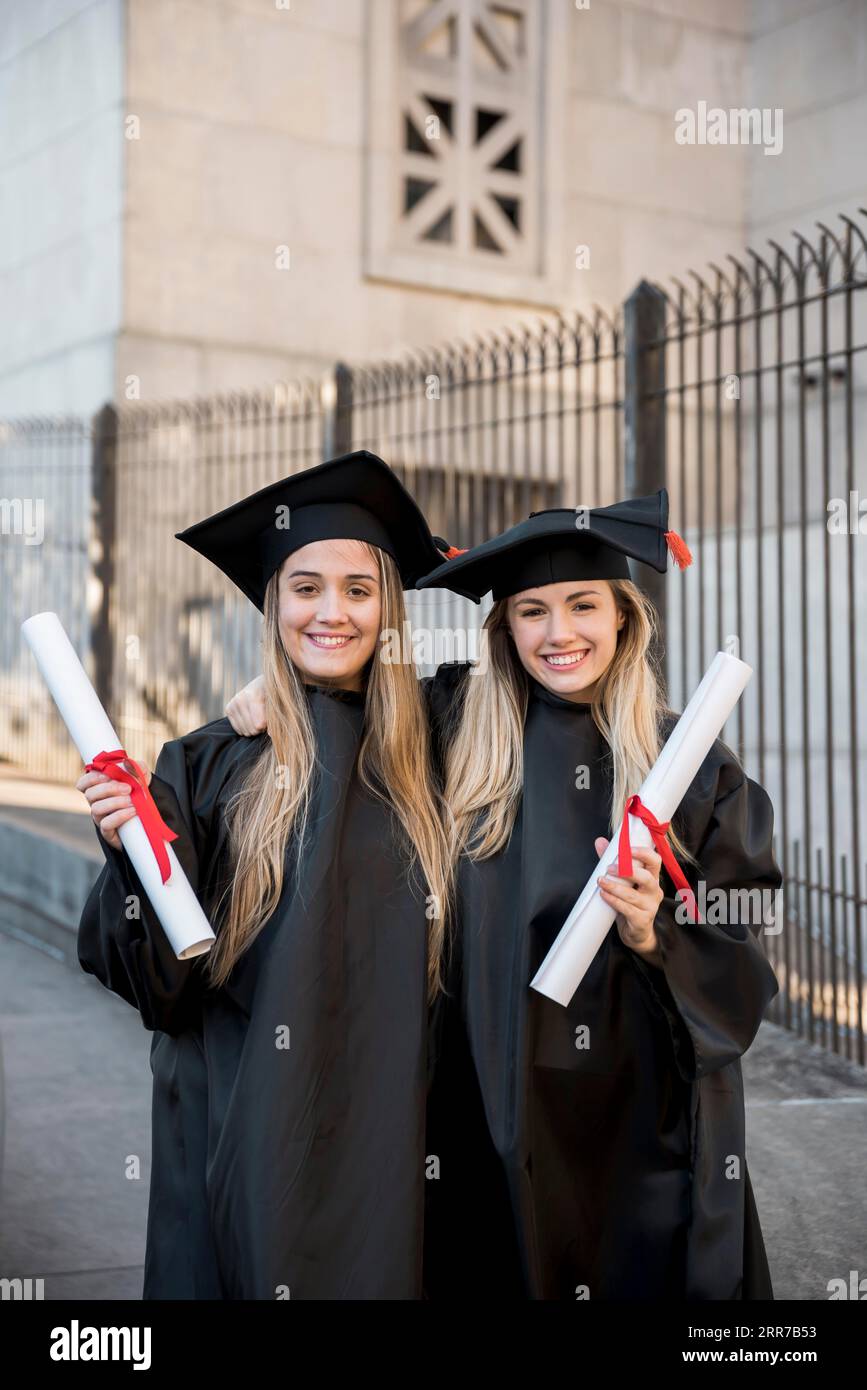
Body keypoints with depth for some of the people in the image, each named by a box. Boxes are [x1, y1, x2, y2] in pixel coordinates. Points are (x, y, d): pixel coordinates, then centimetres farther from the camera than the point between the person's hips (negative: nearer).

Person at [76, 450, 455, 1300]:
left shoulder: (418, 767, 3)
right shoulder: (210, 766, -6)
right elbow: (163, 986, -10)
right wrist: (131, 850, -23)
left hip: (383, 1133, 3)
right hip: (246, 1136, -2)